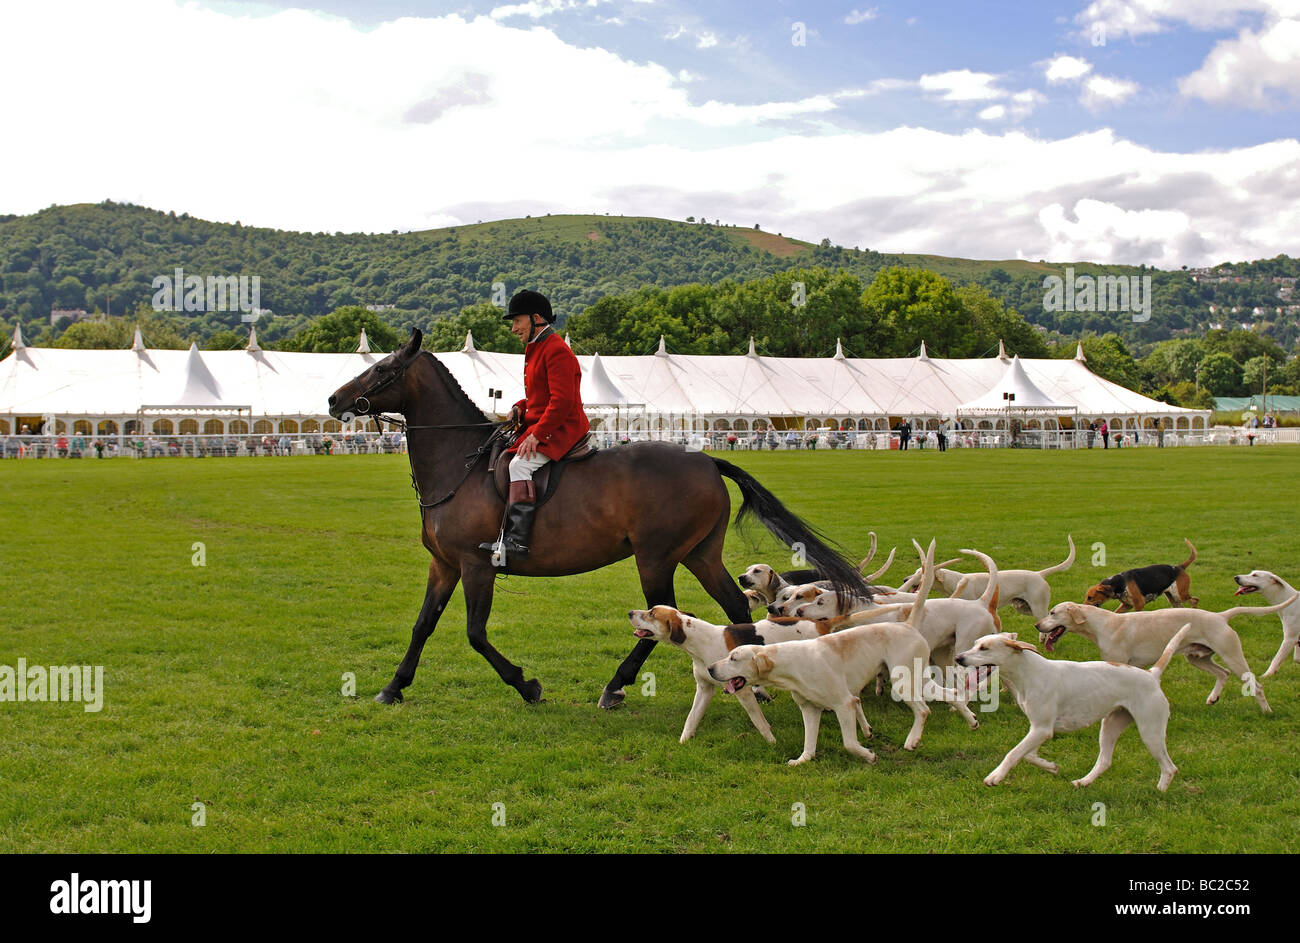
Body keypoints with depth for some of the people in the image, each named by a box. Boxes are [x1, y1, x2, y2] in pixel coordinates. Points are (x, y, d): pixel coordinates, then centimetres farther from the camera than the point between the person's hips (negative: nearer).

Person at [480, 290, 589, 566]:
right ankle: (502, 530, 10)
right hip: (539, 427, 11)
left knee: (520, 465, -29)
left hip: (562, 429, -11)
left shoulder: (556, 350, -15)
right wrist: (520, 408, 8)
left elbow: (562, 400, -24)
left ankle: (517, 540, -34)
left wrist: (536, 434, -26)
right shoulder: (535, 349, 18)